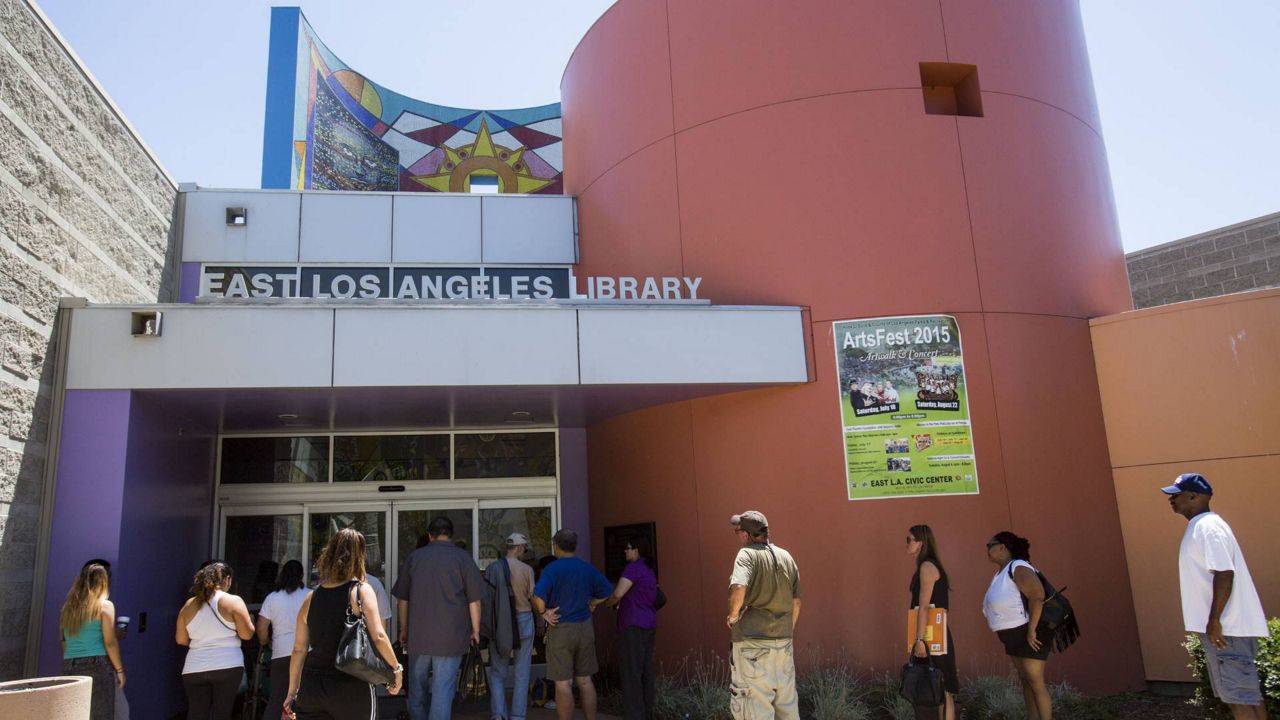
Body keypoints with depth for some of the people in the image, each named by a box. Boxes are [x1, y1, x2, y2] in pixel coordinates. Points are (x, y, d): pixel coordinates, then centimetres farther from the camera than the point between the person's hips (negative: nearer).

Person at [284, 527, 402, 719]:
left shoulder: (311, 598, 6)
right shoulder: (362, 591, -7)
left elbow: (299, 649, 9)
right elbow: (378, 637, -15)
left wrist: (292, 692, 17)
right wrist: (396, 668, -2)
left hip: (312, 687, 3)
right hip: (352, 687, -3)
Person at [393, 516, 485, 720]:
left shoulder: (414, 557, 5)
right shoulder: (462, 557, -3)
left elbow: (402, 599, 10)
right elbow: (474, 600, -4)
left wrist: (404, 630, 21)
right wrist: (475, 629, 7)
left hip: (418, 634, 3)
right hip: (451, 635, -2)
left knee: (417, 686, 18)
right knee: (443, 689, 0)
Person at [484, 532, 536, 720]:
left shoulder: (491, 568, -2)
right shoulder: (526, 569, -9)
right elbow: (533, 598, -8)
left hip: (499, 625, 2)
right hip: (523, 622, -2)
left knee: (497, 672, 12)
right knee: (521, 674, 10)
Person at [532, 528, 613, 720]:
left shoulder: (552, 569, -12)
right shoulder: (588, 568, 5)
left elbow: (538, 597, -25)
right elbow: (607, 593, 13)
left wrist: (544, 612, -10)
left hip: (561, 629, -5)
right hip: (585, 627, 5)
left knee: (563, 683, 2)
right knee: (585, 680, 15)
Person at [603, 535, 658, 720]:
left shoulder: (633, 567, -10)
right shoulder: (649, 571, 19)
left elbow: (618, 594, -18)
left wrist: (608, 603, 3)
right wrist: (620, 603, 22)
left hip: (635, 625, -9)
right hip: (649, 624, 9)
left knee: (632, 672, -7)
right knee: (645, 671, 11)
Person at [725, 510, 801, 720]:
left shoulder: (747, 554, -11)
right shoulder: (786, 557, 9)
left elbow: (738, 588, -29)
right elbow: (796, 602, 14)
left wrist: (733, 616, -12)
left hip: (752, 642, -6)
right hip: (784, 642, 6)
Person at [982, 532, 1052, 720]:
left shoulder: (1018, 567, -17)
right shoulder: (1002, 572, 13)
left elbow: (1038, 595, -28)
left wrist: (1031, 631, -26)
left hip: (1029, 634, -10)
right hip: (1015, 636, 10)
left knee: (1036, 683, -6)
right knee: (1026, 682, 11)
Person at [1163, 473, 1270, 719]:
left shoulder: (1208, 526, -16)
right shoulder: (1200, 526, 16)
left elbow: (1224, 573, -24)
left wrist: (1214, 620, -24)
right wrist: (1212, 621, 22)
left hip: (1226, 628, -10)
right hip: (1230, 626, 10)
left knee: (1238, 695, -7)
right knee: (1247, 694, 14)